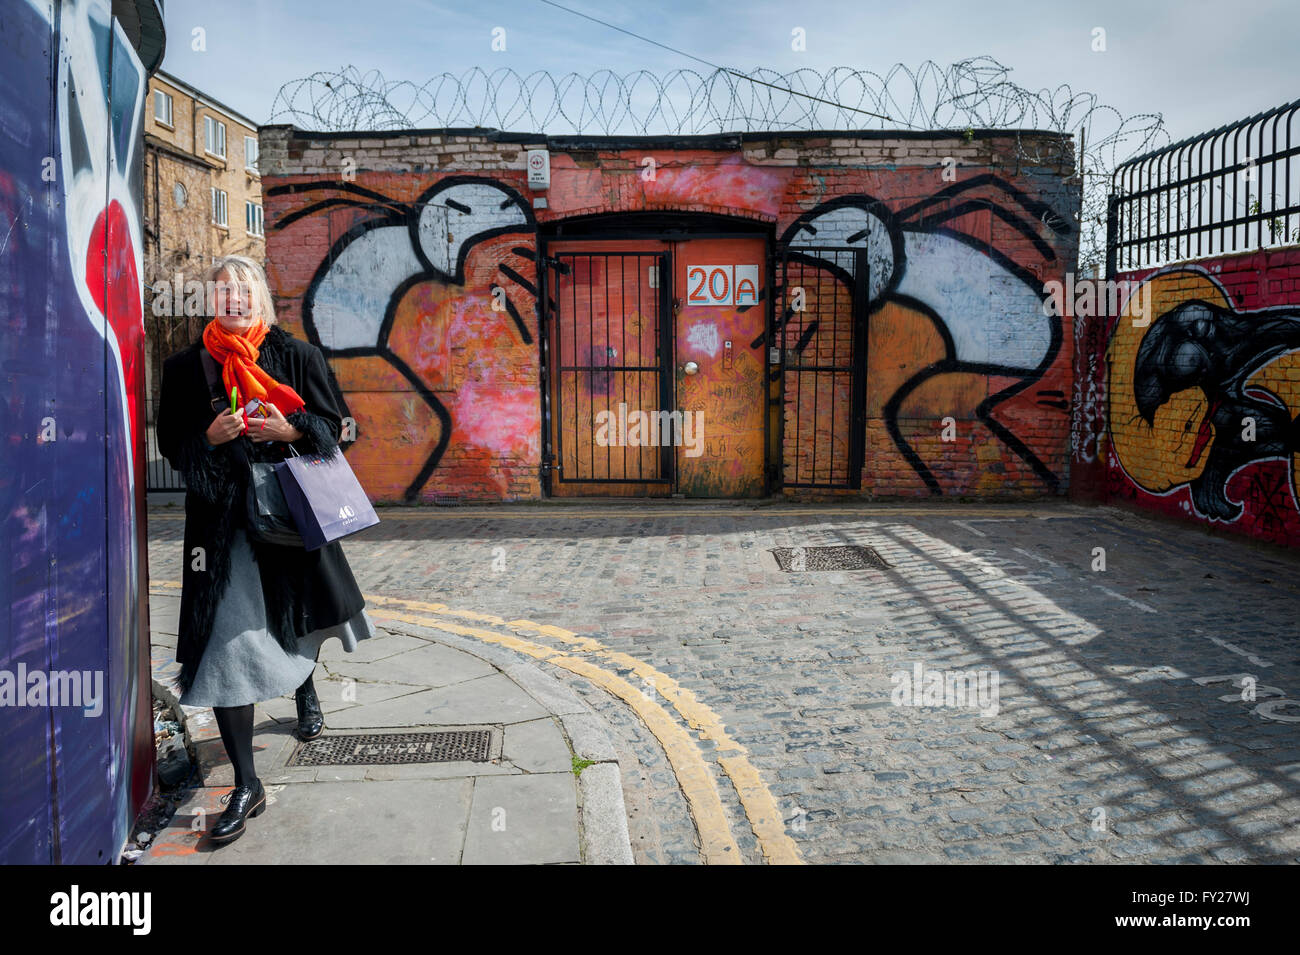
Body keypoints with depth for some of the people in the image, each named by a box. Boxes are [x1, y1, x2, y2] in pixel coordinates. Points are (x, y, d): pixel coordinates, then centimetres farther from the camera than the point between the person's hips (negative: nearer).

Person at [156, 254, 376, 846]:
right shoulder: (186, 367, 2)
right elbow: (171, 444, 5)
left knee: (302, 617, 19)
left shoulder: (297, 356, 3)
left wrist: (290, 431, -17)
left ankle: (305, 691, 55)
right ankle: (246, 785, -2)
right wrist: (211, 437, -16)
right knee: (226, 641, -8)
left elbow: (331, 426, 3)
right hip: (222, 516, -1)